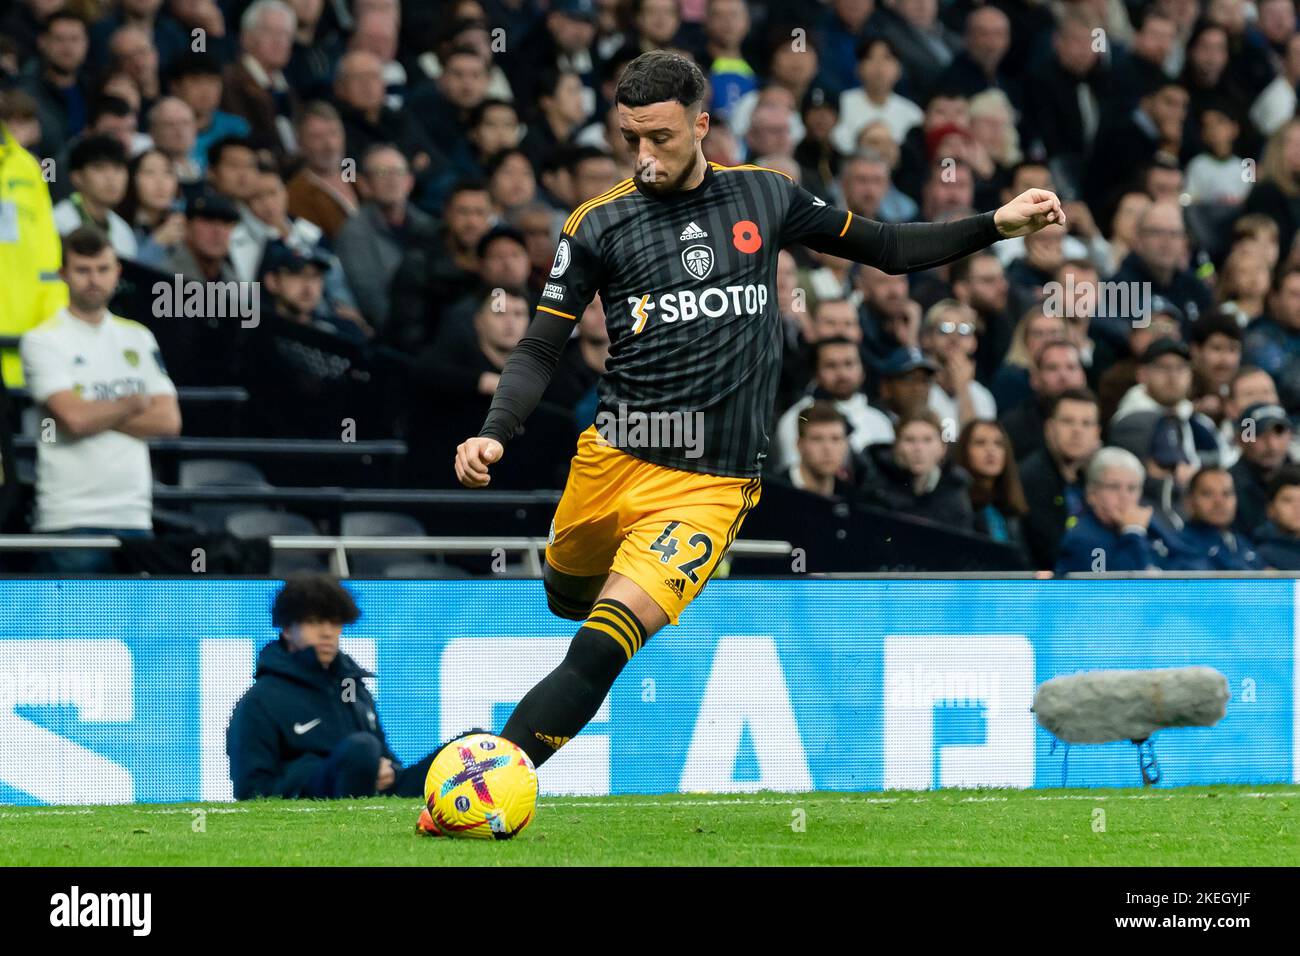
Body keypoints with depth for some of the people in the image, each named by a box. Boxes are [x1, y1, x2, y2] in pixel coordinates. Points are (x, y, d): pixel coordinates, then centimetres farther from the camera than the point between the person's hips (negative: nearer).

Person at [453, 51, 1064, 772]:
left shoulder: (763, 196, 6)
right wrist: (493, 434, -14)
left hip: (709, 488, -2)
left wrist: (999, 224, 9)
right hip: (611, 466, 2)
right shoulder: (599, 223, 1)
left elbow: (887, 249, 17)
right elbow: (539, 352, 3)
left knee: (598, 651, -17)